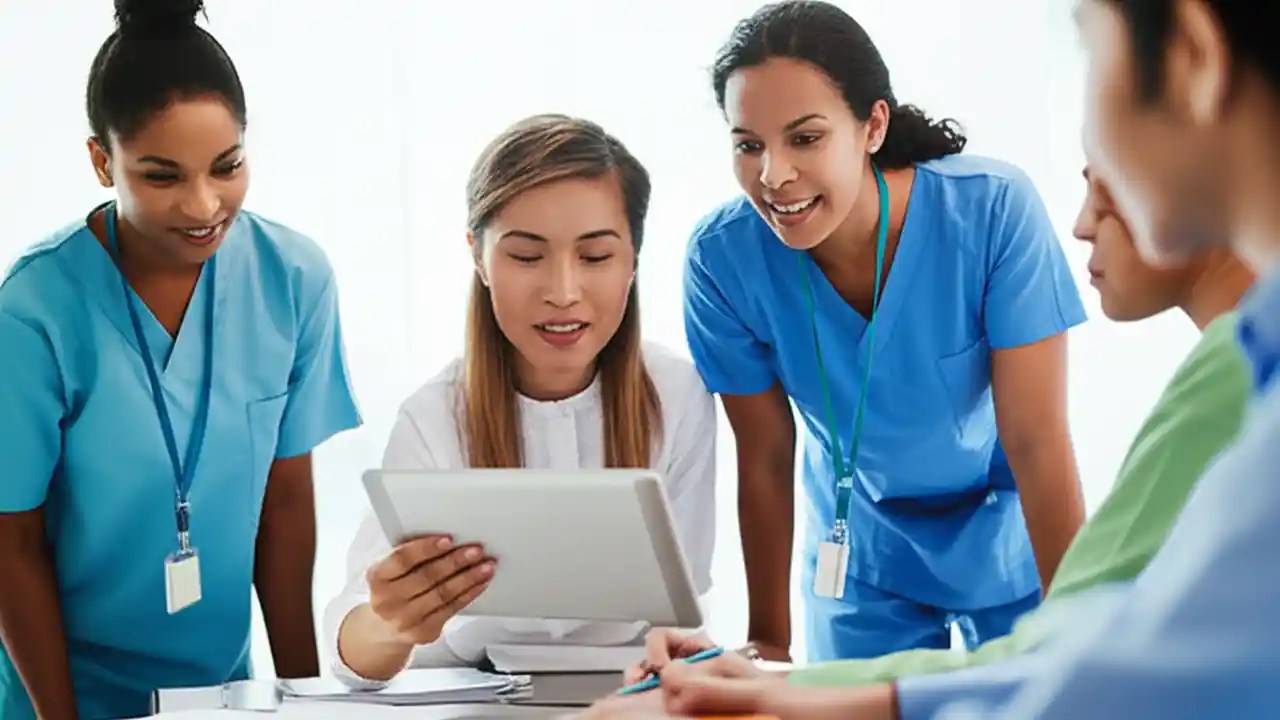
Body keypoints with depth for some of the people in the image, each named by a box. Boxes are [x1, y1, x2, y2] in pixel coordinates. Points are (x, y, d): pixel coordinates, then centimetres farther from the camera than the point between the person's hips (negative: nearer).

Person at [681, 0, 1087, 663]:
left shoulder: (995, 211, -28)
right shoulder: (723, 258, -23)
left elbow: (1038, 443, -22)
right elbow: (765, 458, -10)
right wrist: (769, 641, -3)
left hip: (1010, 539, -1)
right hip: (862, 557, 1)